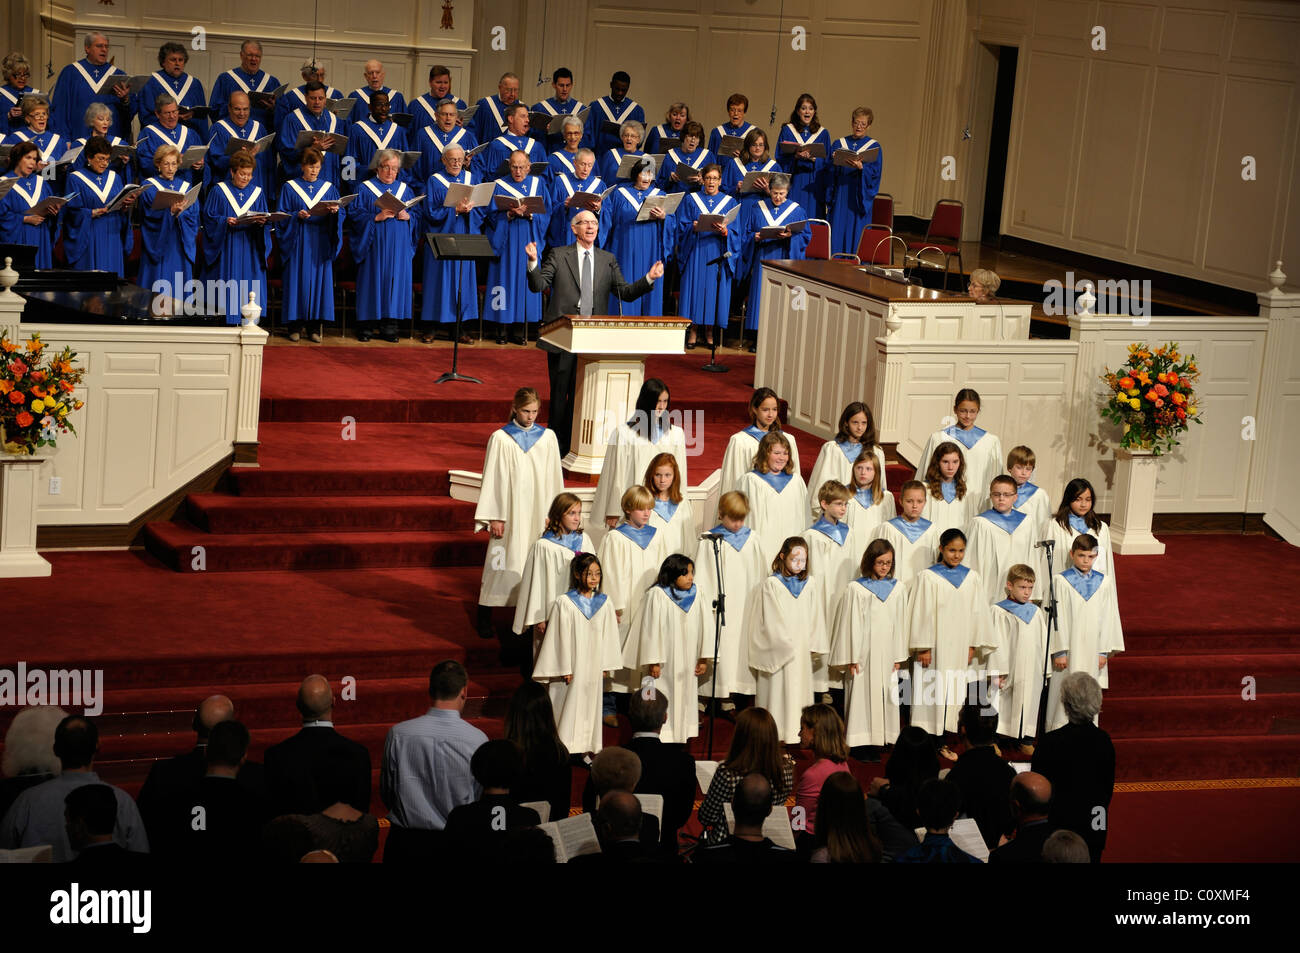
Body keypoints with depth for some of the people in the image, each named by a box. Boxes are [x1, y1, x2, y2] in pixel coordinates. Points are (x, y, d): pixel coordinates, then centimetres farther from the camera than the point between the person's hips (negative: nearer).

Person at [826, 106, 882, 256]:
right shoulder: (839, 144, 11)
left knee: (857, 237, -4)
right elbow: (830, 173, 7)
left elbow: (875, 173, -8)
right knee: (837, 236, -1)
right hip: (840, 198, 2)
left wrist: (861, 167, -26)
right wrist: (834, 161, -13)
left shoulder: (874, 147, 4)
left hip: (860, 197, -2)